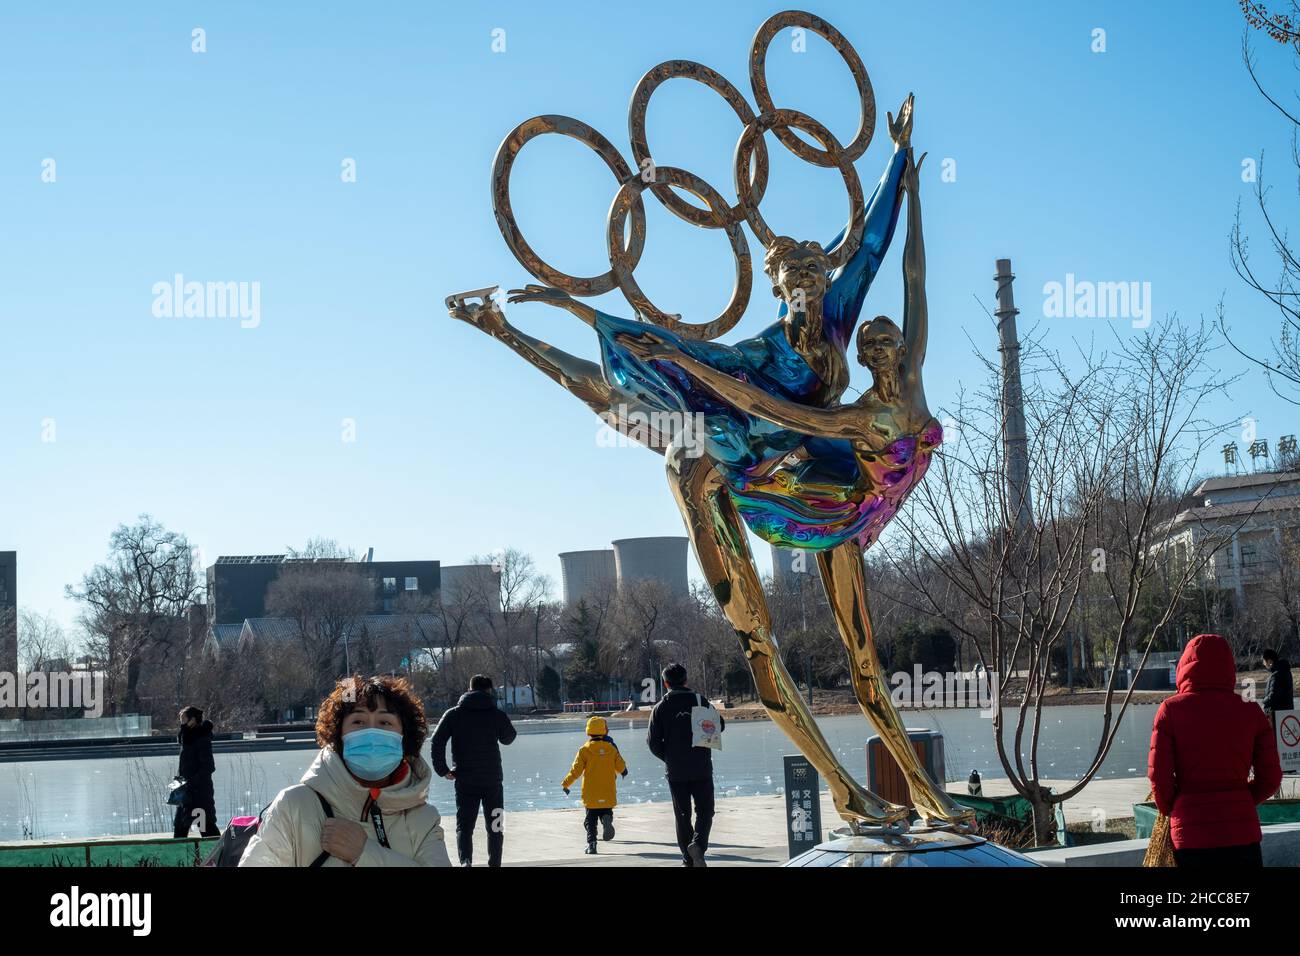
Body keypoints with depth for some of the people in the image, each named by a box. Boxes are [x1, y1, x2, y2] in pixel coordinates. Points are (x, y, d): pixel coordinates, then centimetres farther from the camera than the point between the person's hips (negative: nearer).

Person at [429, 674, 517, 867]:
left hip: (464, 780, 0)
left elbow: (437, 741, -8)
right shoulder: (497, 714, -1)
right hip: (492, 780, 0)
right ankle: (494, 863, 14)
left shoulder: (453, 714, 1)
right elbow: (508, 739, 15)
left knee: (464, 826, 4)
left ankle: (466, 860, -19)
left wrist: (443, 770, -2)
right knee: (494, 826, 14)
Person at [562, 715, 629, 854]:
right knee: (606, 811, 13)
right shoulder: (611, 748, 0)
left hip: (591, 794, -1)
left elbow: (576, 770, -7)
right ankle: (607, 818, -22)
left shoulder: (584, 750, -5)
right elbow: (621, 767, 5)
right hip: (608, 793, 1)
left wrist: (566, 784, 5)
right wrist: (623, 771, 30)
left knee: (591, 819, 7)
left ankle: (591, 843, -4)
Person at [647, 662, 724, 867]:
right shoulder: (699, 700, -3)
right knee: (704, 811, 6)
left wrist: (668, 758, 9)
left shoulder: (661, 708, -3)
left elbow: (653, 741, -6)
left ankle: (688, 859, 10)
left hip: (675, 771, 1)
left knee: (682, 814, 10)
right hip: (701, 768, -1)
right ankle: (698, 843, -20)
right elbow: (719, 725, 4)